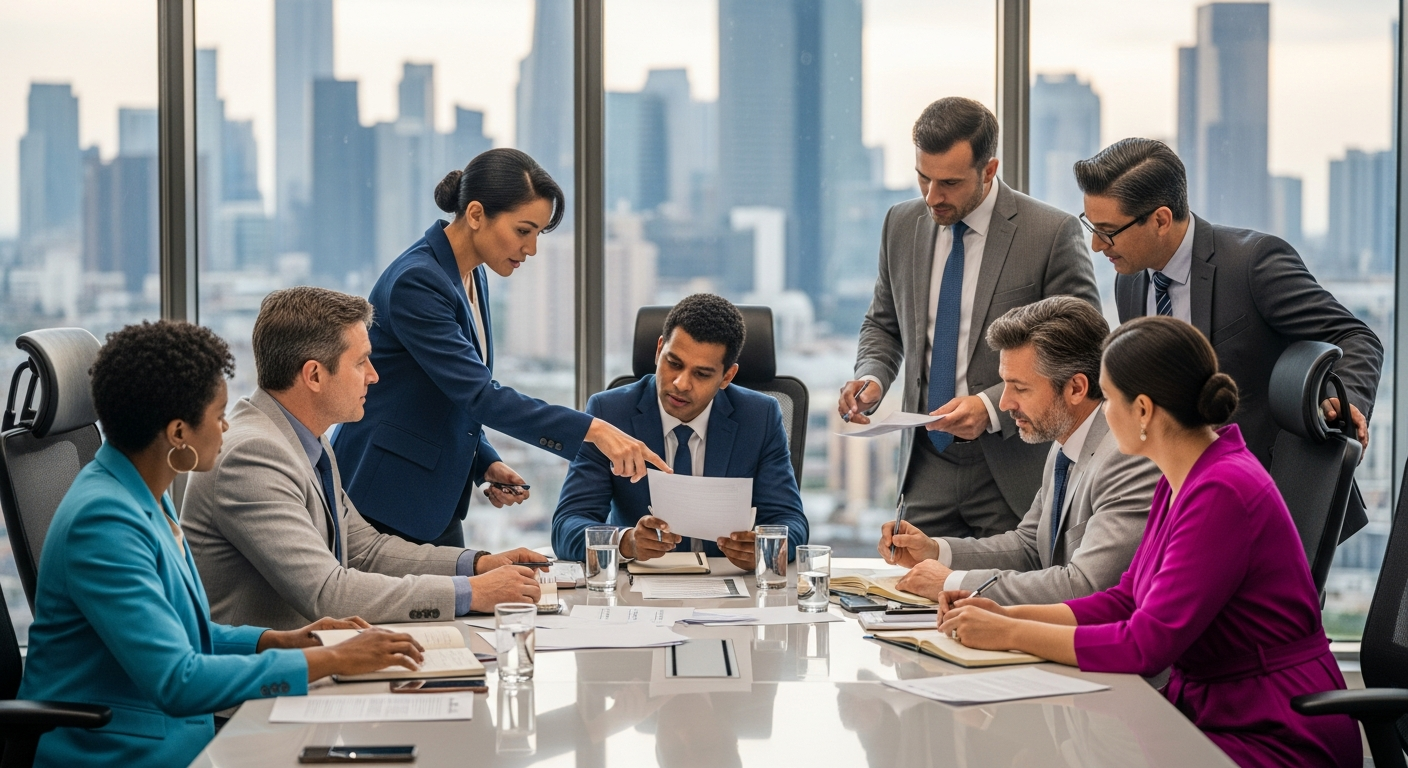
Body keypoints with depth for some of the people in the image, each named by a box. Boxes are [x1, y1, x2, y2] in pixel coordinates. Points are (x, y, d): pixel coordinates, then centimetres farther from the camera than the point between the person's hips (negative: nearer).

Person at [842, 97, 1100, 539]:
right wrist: (871, 378, -1)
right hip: (927, 467, 4)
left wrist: (992, 406, -19)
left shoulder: (1052, 233, -10)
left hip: (1015, 468, -4)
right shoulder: (902, 225, 7)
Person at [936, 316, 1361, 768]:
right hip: (1203, 708, 8)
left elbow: (1147, 644, -22)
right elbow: (1126, 601, 15)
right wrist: (1007, 615, 4)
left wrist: (1011, 634, -14)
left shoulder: (1222, 493, -22)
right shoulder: (1181, 481, 8)